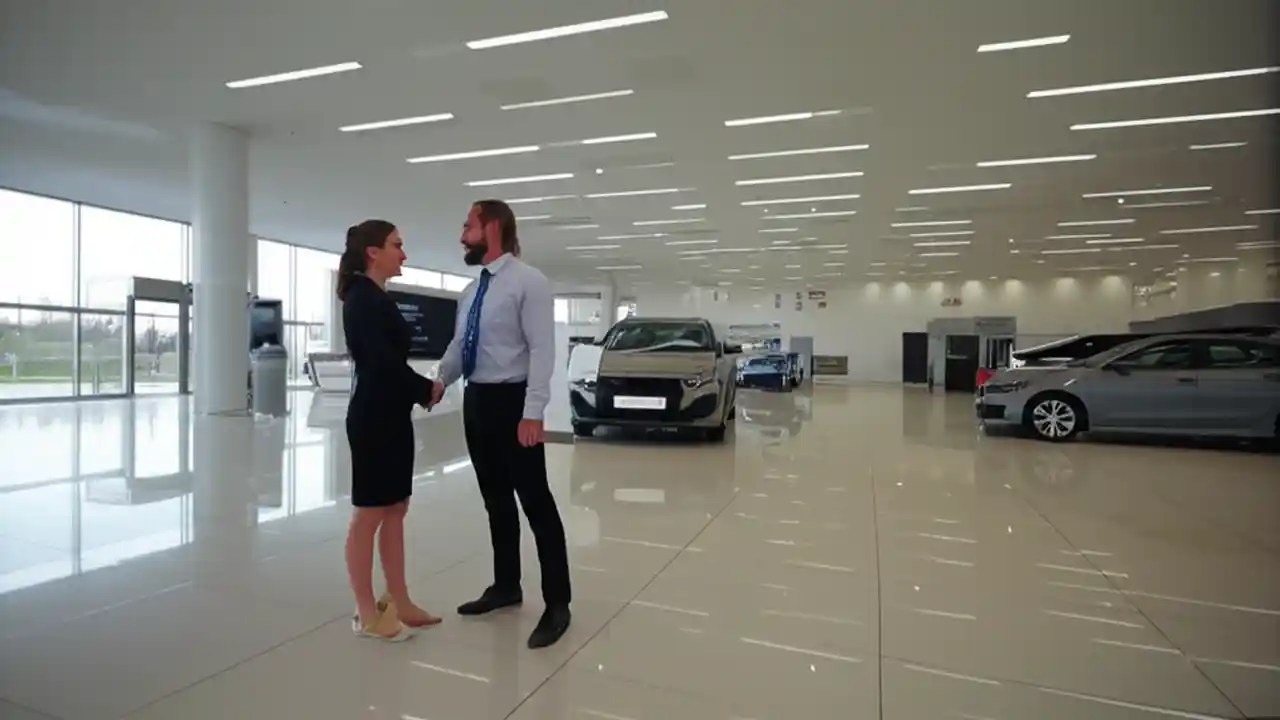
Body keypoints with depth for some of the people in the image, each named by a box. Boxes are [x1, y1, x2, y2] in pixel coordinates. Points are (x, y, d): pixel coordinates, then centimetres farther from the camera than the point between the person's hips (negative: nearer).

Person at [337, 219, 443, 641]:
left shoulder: (378, 298, 15)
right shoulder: (362, 298, -13)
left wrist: (420, 390, -1)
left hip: (393, 416, 10)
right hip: (373, 419, -9)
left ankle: (398, 602, 23)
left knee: (395, 511, 13)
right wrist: (425, 389, -8)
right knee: (369, 514, 1)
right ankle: (367, 614, 13)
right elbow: (381, 361, -21)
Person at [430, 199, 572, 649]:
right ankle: (506, 586, 33)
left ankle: (557, 603, 10)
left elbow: (541, 349, -17)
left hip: (512, 401, -8)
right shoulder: (471, 291, 15)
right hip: (476, 400, 8)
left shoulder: (528, 281, -10)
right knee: (496, 500, 17)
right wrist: (441, 380, -4)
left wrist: (533, 412, -24)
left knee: (535, 503, -2)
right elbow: (458, 344, 15)